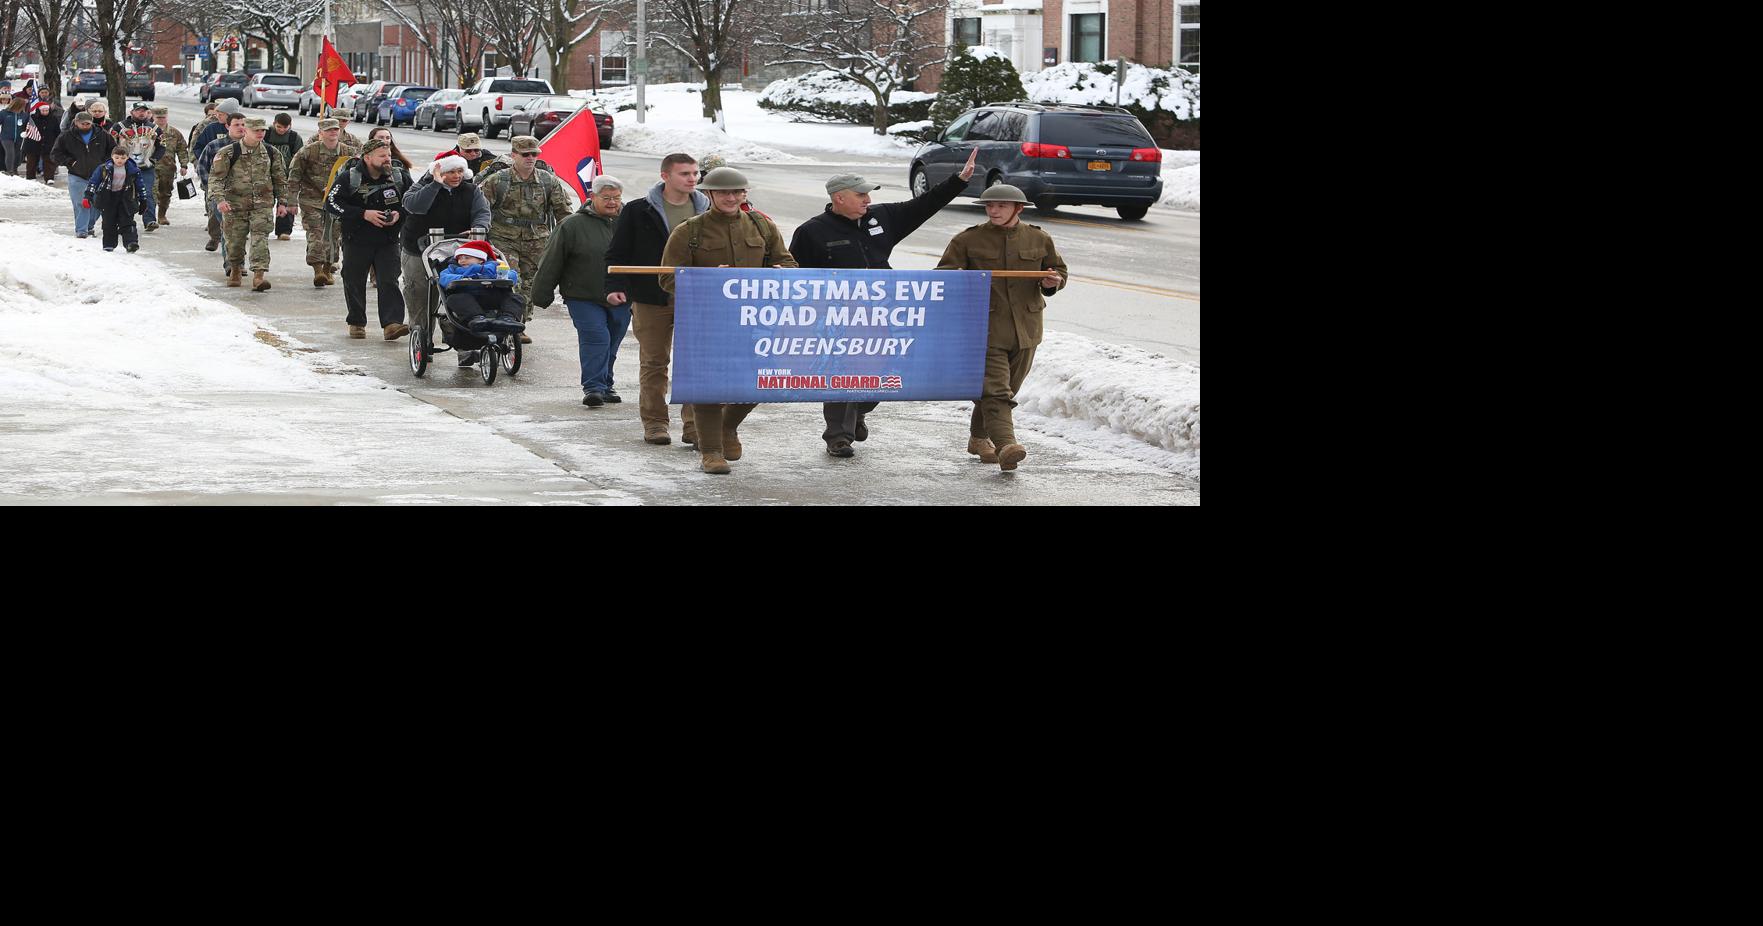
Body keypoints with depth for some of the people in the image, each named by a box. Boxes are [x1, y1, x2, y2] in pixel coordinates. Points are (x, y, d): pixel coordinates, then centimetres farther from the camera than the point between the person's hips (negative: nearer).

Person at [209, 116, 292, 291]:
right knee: (235, 239, 7)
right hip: (235, 203, -1)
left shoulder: (271, 153, 6)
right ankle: (235, 271, 32)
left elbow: (280, 179, 16)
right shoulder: (229, 152, -5)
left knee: (260, 238, -13)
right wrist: (220, 199, -18)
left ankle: (258, 276, -20)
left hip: (263, 203, 1)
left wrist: (281, 202, 12)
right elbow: (215, 176, -6)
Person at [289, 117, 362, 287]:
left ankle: (328, 269, 20)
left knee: (333, 235, 6)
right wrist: (293, 200, -3)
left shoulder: (347, 152, 0)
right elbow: (294, 175, -2)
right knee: (315, 233, -14)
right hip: (312, 199, -3)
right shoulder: (309, 150, -7)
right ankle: (317, 269, -18)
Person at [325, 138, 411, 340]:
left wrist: (399, 213, -8)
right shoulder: (348, 177, -8)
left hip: (388, 240, 1)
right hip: (357, 240, -1)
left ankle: (392, 323, -17)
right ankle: (356, 323, 22)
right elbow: (331, 202, -12)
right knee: (354, 282, 7)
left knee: (389, 281, -10)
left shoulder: (400, 177, 2)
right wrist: (363, 214, -19)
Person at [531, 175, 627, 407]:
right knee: (595, 338, -16)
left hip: (620, 300, 4)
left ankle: (605, 385, 28)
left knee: (611, 344, 12)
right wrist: (542, 295, 1)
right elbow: (551, 263, 0)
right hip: (583, 298, -4)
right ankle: (593, 387, -14)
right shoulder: (573, 226, -5)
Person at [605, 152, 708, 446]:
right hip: (652, 300, -1)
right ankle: (654, 423, 16)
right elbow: (617, 253, 2)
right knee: (654, 362, 7)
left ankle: (694, 425, 2)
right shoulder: (638, 212, -1)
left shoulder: (707, 212, 6)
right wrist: (616, 286, -12)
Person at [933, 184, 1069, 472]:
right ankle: (1005, 445, -26)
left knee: (1009, 387, 13)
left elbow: (1059, 269, 19)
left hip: (1025, 327, 4)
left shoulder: (1039, 239, 7)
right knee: (995, 388, -15)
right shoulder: (968, 240, 1)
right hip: (986, 326, -4)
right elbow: (944, 270, 4)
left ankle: (979, 437, 31)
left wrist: (1051, 282, -5)